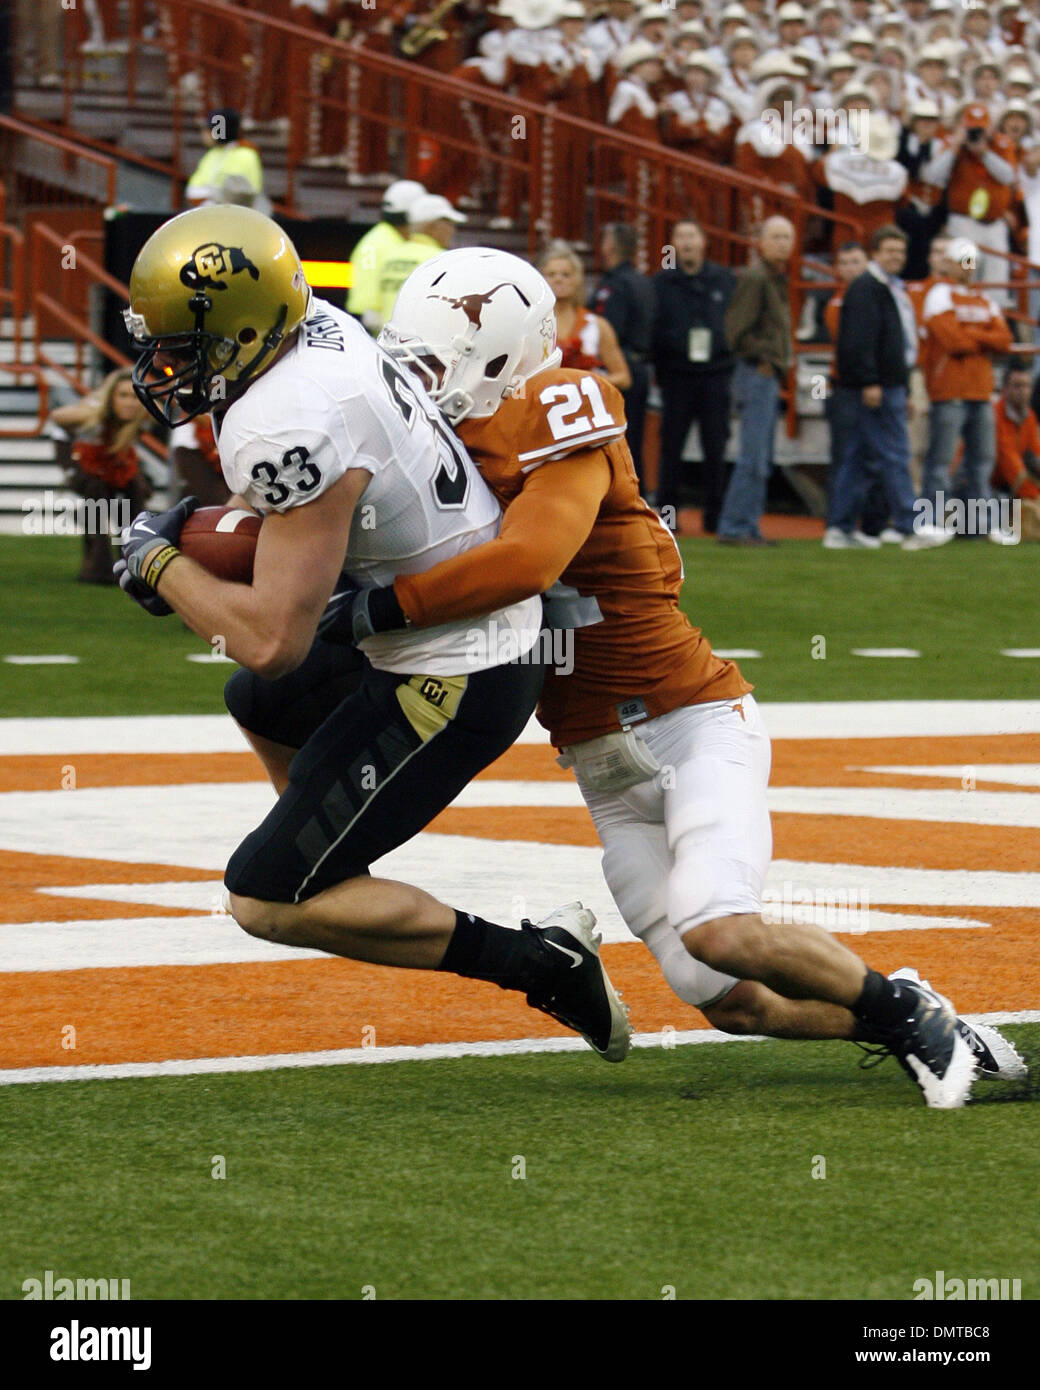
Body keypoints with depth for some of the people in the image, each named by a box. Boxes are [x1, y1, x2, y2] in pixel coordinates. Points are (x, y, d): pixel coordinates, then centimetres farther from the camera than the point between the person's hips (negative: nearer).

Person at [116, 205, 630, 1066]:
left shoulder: (290, 429, -30)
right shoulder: (317, 327, -2)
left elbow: (273, 639, -29)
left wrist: (162, 566, -14)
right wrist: (206, 528, 5)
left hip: (457, 683, -10)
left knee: (268, 903, -5)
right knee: (262, 706, 35)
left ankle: (540, 963, -2)